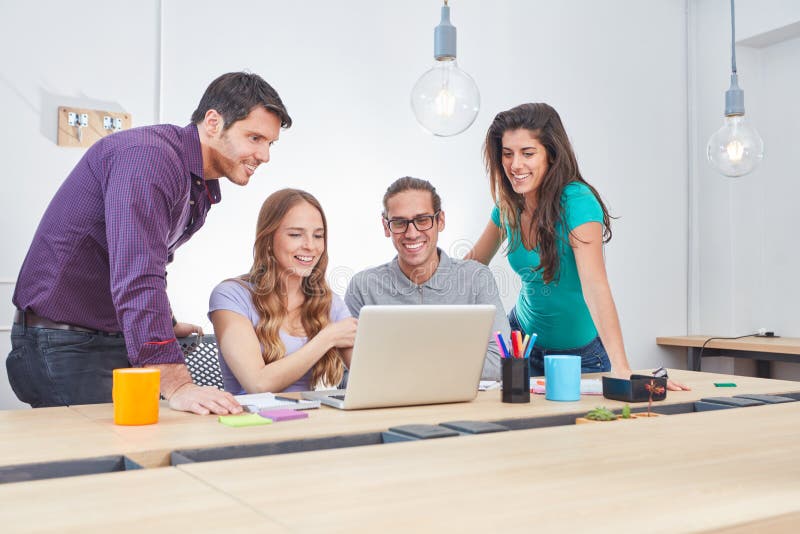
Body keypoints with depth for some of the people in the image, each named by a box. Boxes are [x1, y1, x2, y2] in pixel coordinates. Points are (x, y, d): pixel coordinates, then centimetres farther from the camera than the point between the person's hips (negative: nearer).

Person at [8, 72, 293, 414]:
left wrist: (165, 325, 15)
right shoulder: (149, 157, -23)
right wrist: (177, 387, -38)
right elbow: (137, 276, -34)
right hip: (65, 344, -9)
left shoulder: (202, 190, 9)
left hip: (118, 341, 9)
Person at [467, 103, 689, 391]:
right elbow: (473, 262, 8)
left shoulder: (576, 202, -26)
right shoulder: (509, 205, -7)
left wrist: (622, 370, -43)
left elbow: (595, 286, -36)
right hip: (524, 336, 5)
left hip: (581, 352, -5)